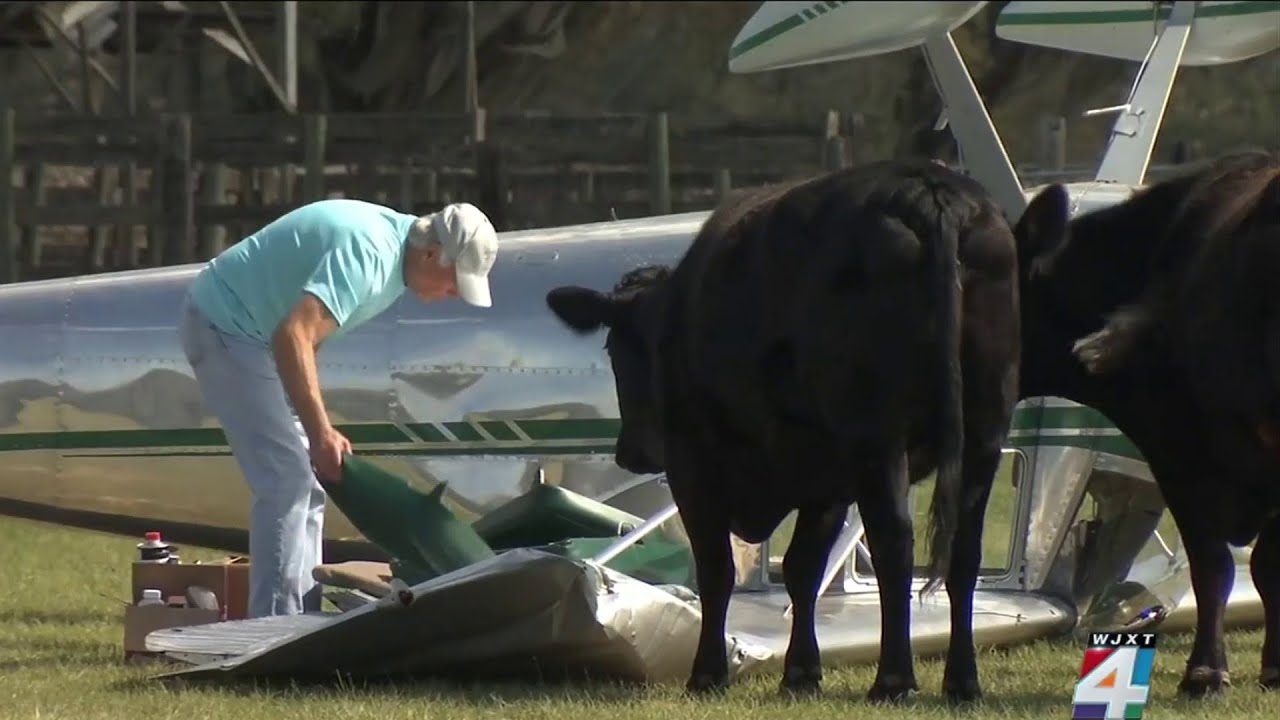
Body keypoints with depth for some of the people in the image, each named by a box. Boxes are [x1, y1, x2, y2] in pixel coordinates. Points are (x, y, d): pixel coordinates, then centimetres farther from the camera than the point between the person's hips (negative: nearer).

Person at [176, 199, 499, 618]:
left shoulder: (396, 247, 5)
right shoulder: (368, 253, -27)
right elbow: (294, 335, -38)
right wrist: (321, 433, -38)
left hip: (253, 330, 11)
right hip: (223, 326, -11)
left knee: (304, 484, 10)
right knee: (286, 480, -16)